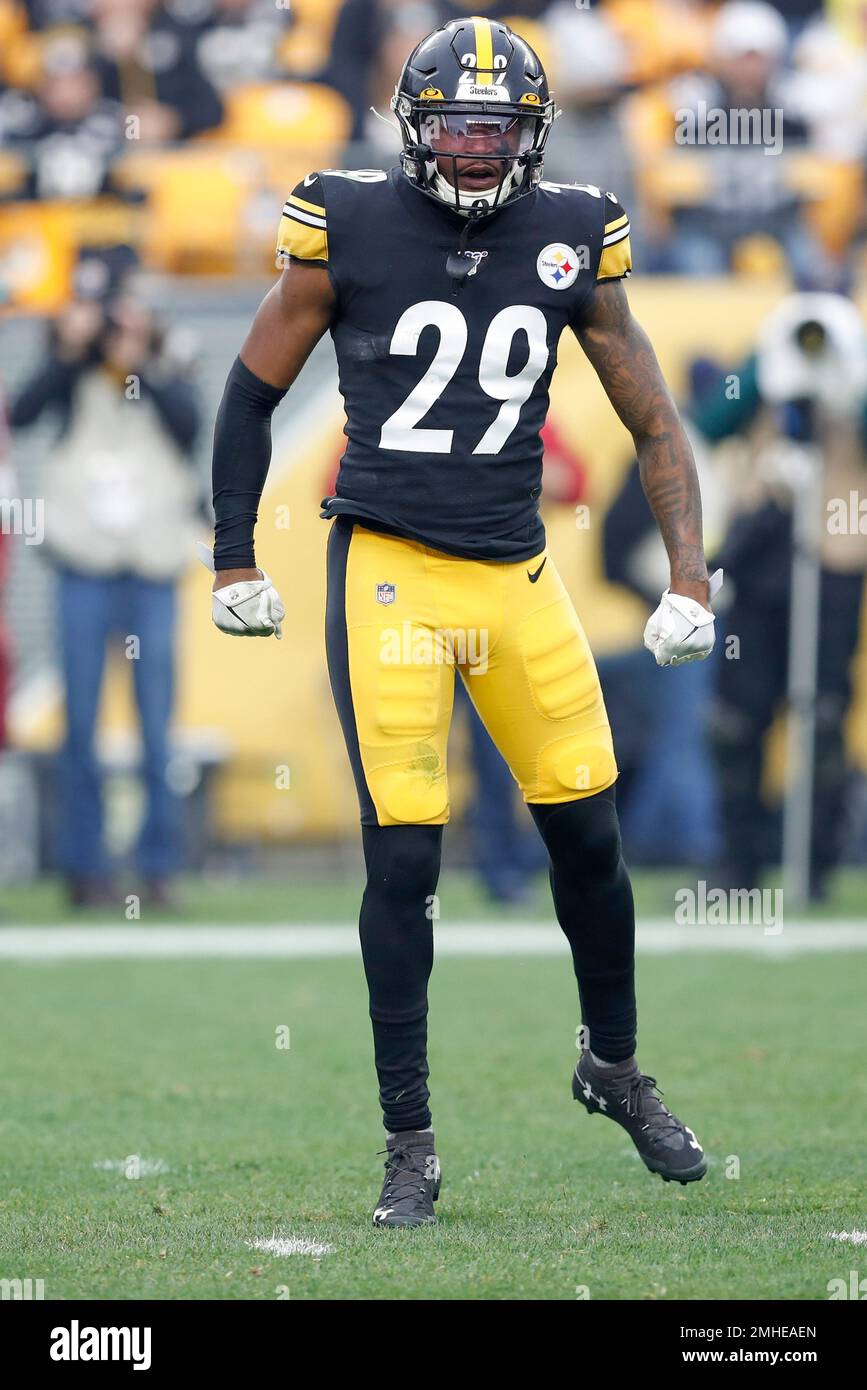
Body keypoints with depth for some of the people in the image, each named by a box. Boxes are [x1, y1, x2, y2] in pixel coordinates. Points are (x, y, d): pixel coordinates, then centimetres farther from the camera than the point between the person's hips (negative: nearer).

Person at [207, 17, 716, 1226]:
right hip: (389, 571, -3)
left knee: (589, 835, 6)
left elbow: (655, 423, 11)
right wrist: (236, 564, 8)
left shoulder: (571, 240, 3)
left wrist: (690, 579, 3)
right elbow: (254, 392, 7)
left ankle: (615, 1067, 32)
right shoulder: (351, 229, -5)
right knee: (404, 860, -6)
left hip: (516, 573, 3)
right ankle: (410, 1145, 5)